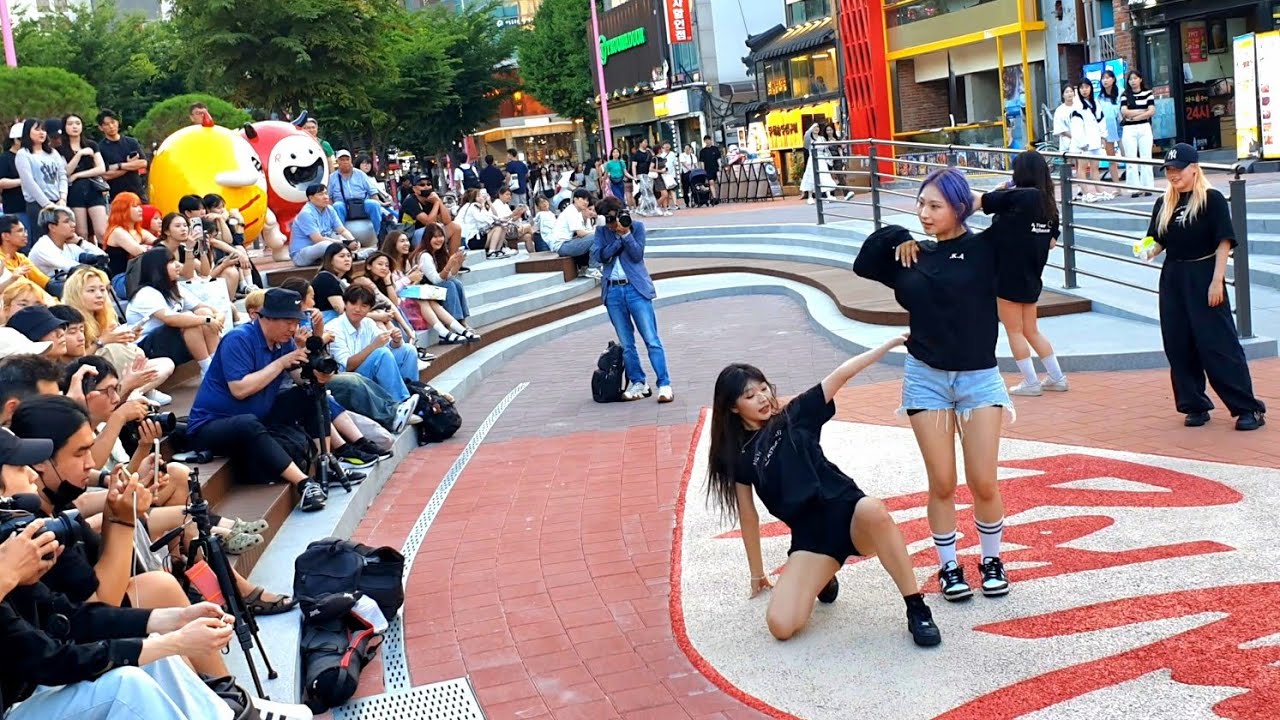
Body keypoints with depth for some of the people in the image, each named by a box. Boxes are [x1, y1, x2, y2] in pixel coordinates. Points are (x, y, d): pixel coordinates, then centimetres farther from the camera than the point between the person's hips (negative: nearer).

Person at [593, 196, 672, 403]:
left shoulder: (636, 226, 2)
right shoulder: (601, 231, 9)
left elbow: (637, 255, -8)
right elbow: (601, 255, -7)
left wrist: (626, 233, -16)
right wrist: (619, 237, -11)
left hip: (636, 289, -3)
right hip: (613, 291, 3)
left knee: (651, 339, -7)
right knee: (626, 343, 7)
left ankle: (664, 384, -7)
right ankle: (638, 383, 15)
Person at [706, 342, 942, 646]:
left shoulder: (794, 415, 8)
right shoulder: (738, 456, 9)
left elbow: (841, 374, 0)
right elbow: (748, 516, 16)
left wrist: (890, 344, -7)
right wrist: (757, 573, 21)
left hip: (848, 512, -1)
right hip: (811, 536, 1)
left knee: (872, 510, -40)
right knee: (781, 626, -21)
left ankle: (917, 610, -27)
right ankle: (822, 581, 13)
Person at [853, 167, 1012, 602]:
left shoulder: (986, 249, -4)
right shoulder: (913, 258, 6)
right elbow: (863, 265, 12)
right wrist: (897, 238, 3)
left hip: (979, 378, -2)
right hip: (927, 378, 2)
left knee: (984, 484, -1)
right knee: (942, 484, 4)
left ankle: (992, 561, 22)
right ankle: (948, 567, 20)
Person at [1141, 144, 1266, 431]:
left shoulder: (1212, 200, -7)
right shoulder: (1164, 204, 10)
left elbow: (1224, 242, -10)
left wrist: (1217, 281, -16)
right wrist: (1149, 251, -8)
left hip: (1204, 278, -6)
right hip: (1172, 280, 6)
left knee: (1219, 345, -8)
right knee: (1179, 347, 6)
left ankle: (1248, 407, -1)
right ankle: (1195, 406, 18)